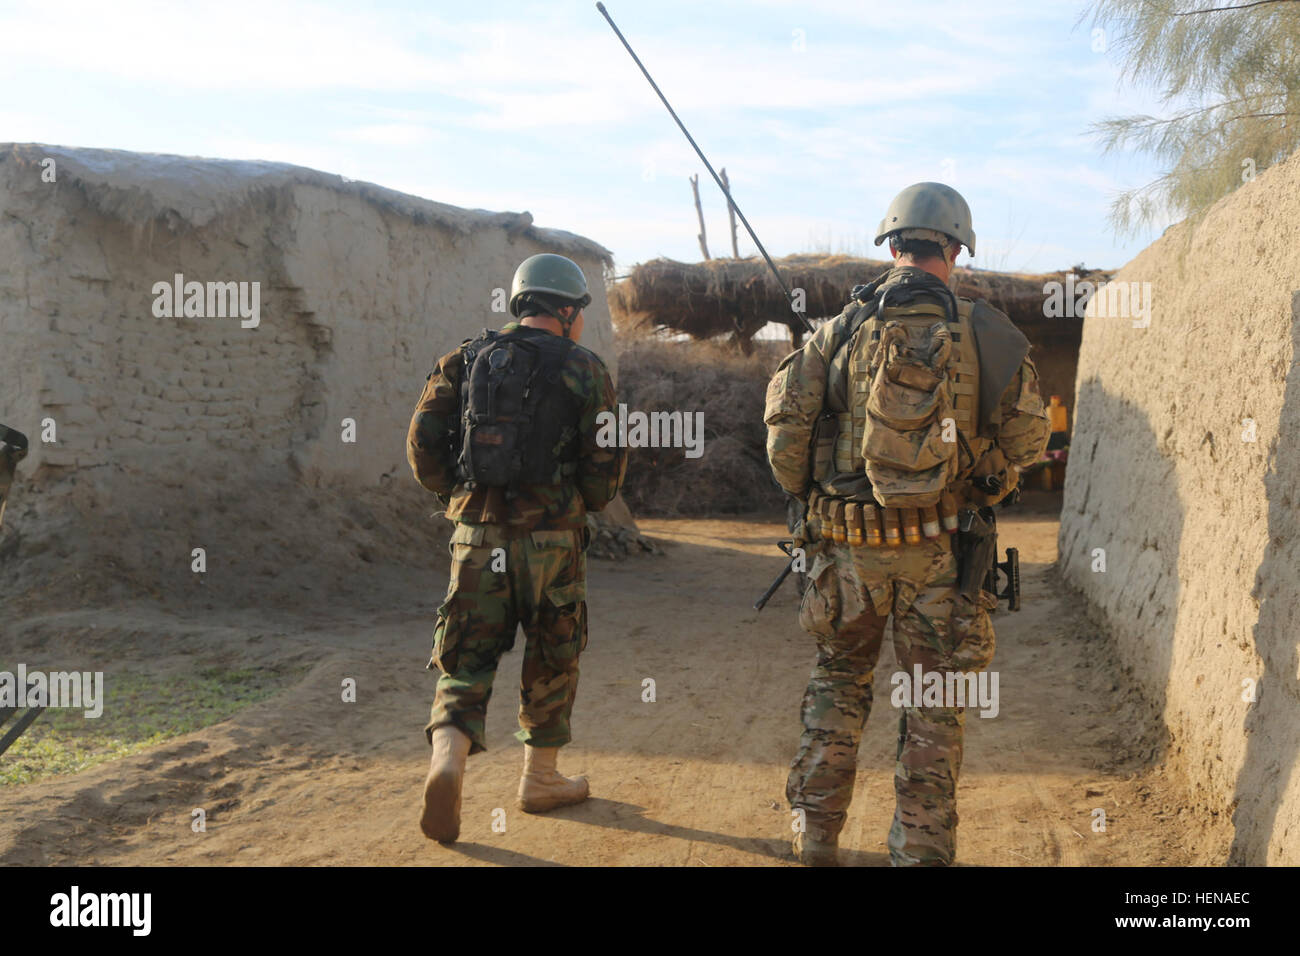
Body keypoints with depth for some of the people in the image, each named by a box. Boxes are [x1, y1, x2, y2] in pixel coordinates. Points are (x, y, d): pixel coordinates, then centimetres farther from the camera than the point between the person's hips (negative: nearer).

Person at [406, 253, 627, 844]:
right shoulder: (584, 370, -1)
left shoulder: (465, 359, 7)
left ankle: (447, 762, -14)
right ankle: (540, 780, 26)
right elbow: (606, 462, -4)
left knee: (466, 660, 9)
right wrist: (588, 502, 17)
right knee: (552, 660, 15)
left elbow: (422, 441, 3)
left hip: (476, 535, 2)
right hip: (551, 538, -2)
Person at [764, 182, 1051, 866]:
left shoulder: (841, 329, -1)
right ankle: (922, 851, 17)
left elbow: (785, 420, -4)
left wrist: (808, 493, 12)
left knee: (838, 683, 18)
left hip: (848, 546, 2)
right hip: (938, 550, -1)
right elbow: (1026, 436, 0)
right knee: (934, 708, 10)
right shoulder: (985, 332, -4)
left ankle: (814, 842, 24)